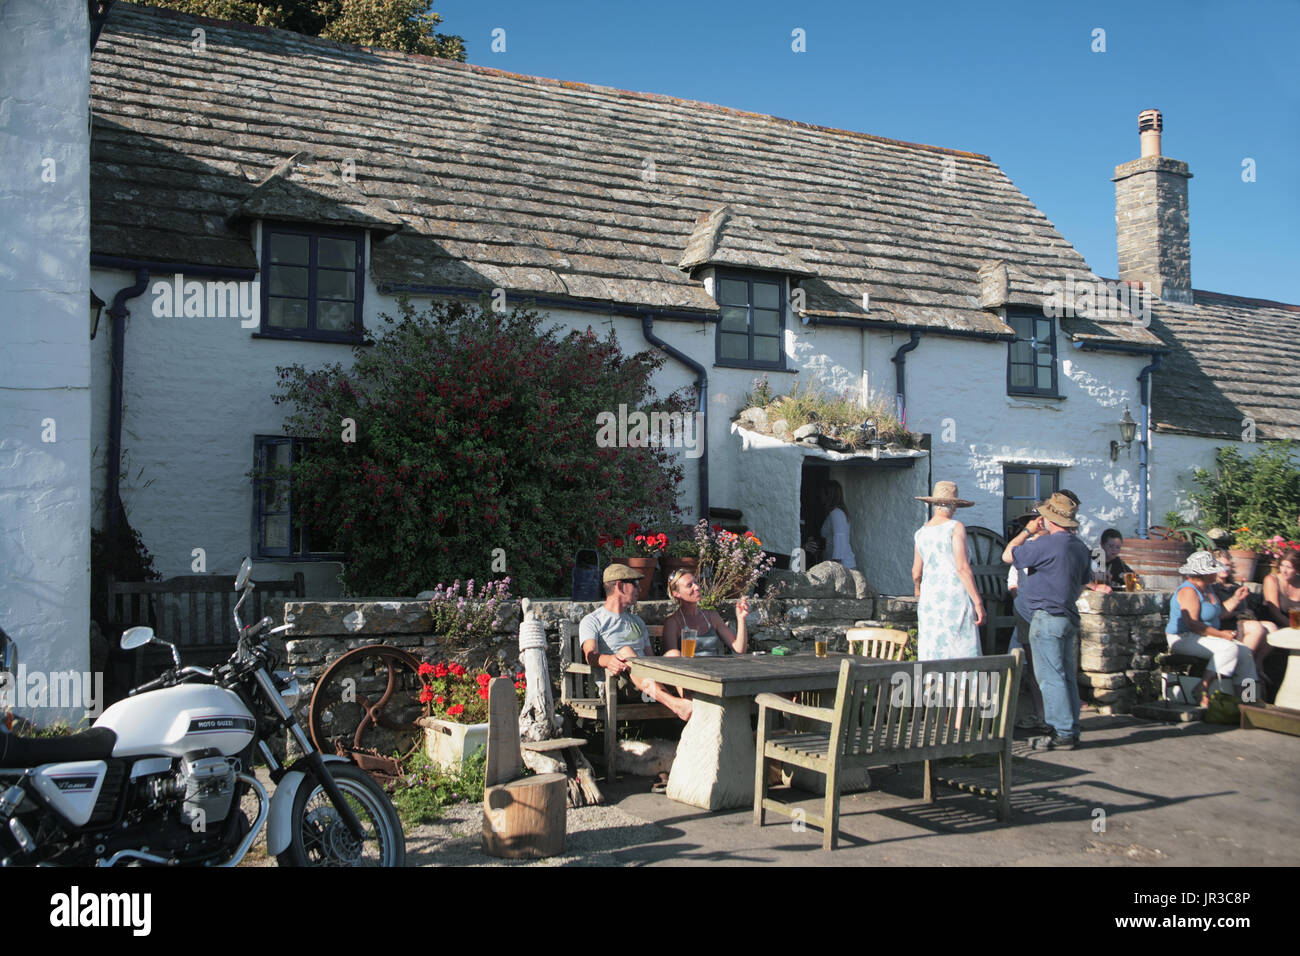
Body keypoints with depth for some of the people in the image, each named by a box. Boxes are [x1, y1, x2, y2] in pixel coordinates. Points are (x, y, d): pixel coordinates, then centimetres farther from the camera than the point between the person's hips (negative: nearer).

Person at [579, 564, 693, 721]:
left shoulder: (637, 622, 30)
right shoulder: (592, 621, 10)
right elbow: (591, 655, -9)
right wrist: (608, 660, -33)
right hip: (612, 682, -5)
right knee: (625, 651, -34)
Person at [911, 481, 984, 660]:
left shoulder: (921, 533, 10)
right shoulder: (955, 527, -6)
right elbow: (962, 568, -13)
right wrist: (978, 602, -10)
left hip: (929, 598, 5)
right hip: (955, 595, -5)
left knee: (931, 655, 6)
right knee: (961, 653, -4)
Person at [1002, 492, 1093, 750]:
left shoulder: (1048, 544, -17)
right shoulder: (1081, 547, 11)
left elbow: (1008, 555, -10)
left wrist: (1027, 531, 1)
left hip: (1048, 617, -9)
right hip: (1069, 617, 9)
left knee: (1050, 676, -5)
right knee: (1067, 676, 13)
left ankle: (1062, 734, -4)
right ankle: (1071, 730, 18)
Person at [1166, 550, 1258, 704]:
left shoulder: (1208, 588, 15)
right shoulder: (1189, 591, -16)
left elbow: (1219, 613, 23)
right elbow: (1192, 624, -23)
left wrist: (1235, 598, 13)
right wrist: (1220, 634, -21)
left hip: (1206, 637, 10)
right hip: (1184, 639, -10)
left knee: (1245, 651, -5)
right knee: (1229, 648, -28)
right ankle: (1204, 690, -26)